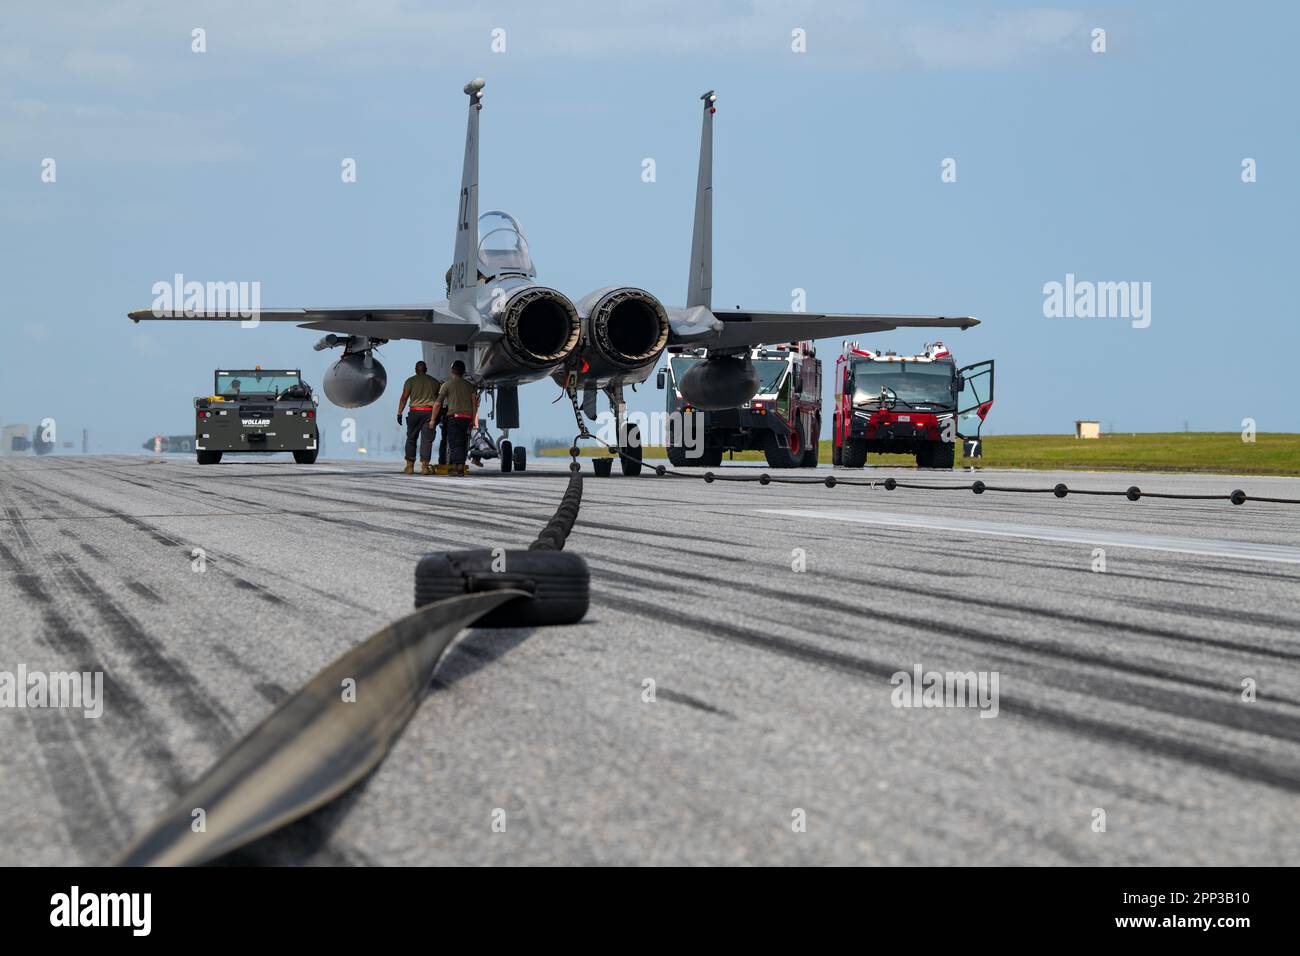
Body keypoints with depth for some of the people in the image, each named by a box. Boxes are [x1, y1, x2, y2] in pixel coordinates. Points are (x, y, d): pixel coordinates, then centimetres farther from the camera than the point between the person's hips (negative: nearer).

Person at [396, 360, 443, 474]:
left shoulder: (411, 381, 2)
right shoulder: (434, 381, 11)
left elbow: (404, 398, -3)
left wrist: (399, 413, -3)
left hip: (415, 411, -1)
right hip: (430, 412, 1)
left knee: (411, 439, 8)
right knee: (426, 439, 0)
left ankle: (410, 466, 6)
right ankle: (424, 466, -7)